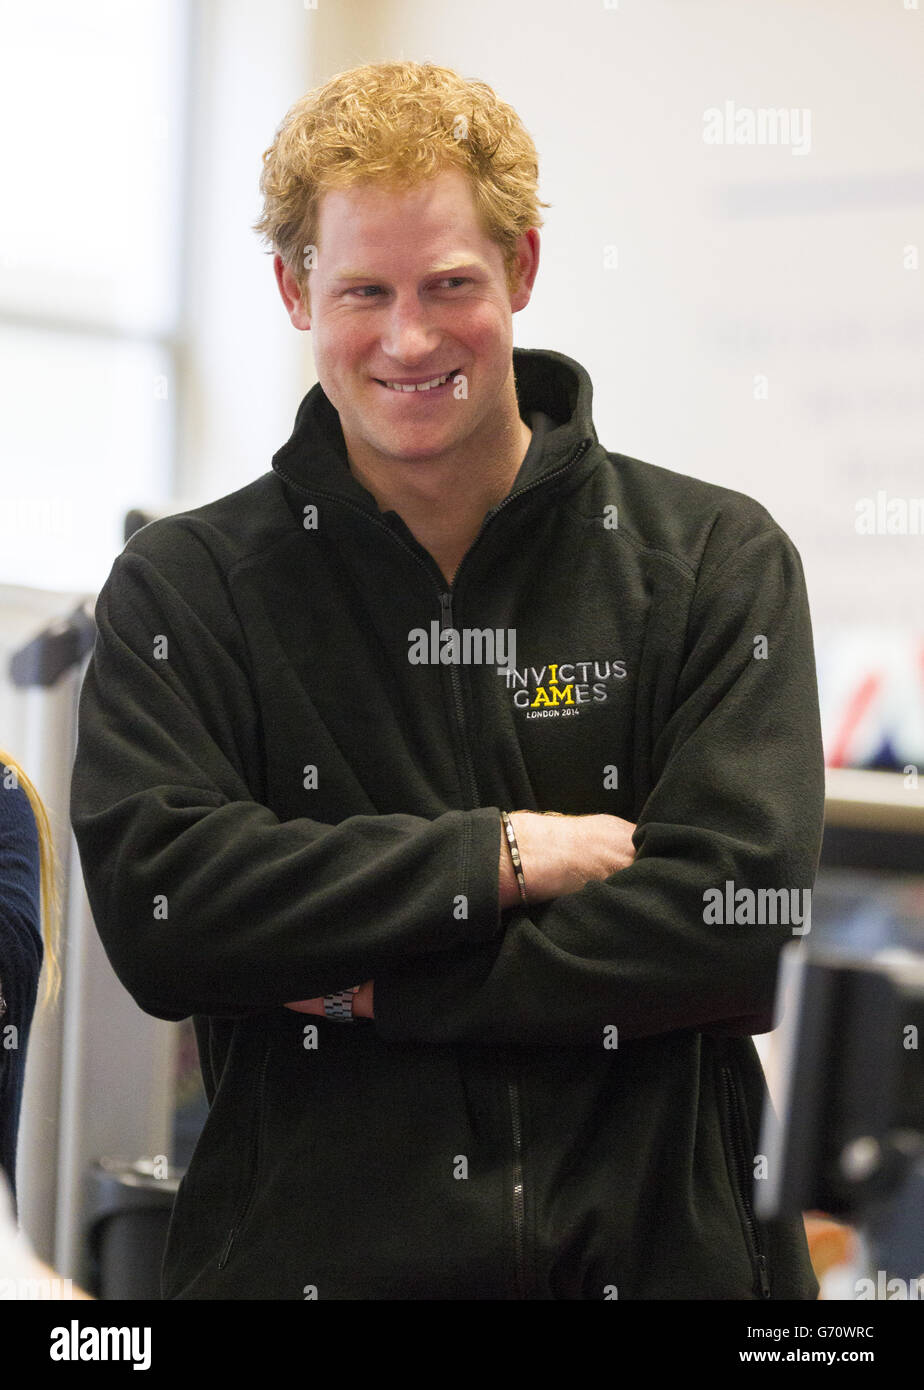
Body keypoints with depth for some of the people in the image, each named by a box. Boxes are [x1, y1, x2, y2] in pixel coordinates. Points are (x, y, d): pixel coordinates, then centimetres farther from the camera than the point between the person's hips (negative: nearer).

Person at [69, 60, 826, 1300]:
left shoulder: (714, 560, 0)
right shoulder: (185, 588, 1)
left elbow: (743, 922, -11)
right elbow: (157, 911, -13)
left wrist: (380, 987, -12)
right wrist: (499, 859, -13)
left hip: (662, 1249, 1)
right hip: (302, 1253, 0)